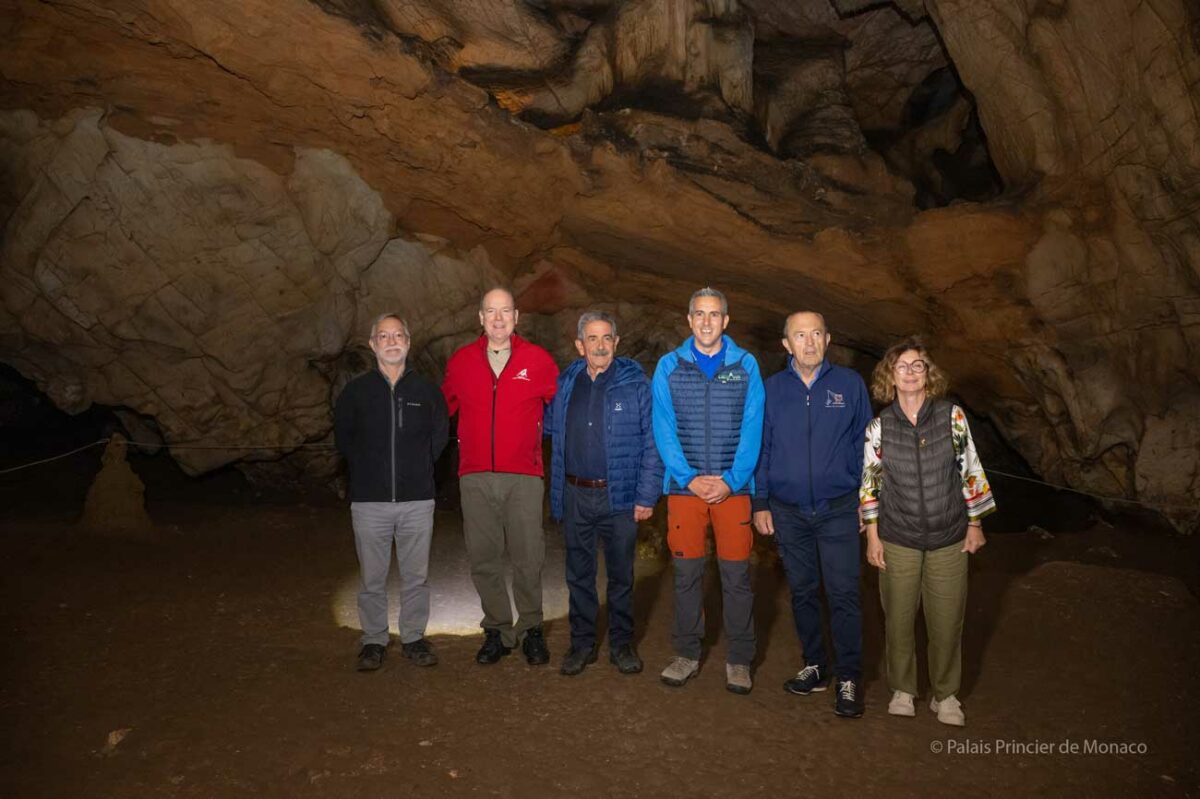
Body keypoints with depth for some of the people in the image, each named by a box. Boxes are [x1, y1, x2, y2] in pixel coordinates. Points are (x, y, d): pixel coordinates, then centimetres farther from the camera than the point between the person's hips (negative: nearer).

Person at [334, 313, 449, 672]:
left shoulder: (426, 390, 3)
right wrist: (368, 467, 8)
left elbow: (440, 434, 14)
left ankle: (414, 637, 23)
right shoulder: (356, 390, 2)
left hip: (417, 500, 1)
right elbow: (343, 437, 14)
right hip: (369, 501, 0)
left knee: (416, 576, 8)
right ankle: (374, 640, 22)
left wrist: (419, 468, 8)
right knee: (373, 578, 8)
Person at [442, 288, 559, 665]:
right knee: (483, 559, 7)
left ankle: (531, 630, 17)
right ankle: (497, 631, 21)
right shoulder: (460, 361, 9)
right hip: (475, 478, 2)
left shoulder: (538, 360, 3)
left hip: (524, 477, -2)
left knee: (528, 559, 1)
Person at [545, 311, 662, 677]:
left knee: (621, 574, 10)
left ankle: (621, 643, 26)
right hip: (575, 495, 3)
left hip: (620, 496, -3)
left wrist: (647, 495, -11)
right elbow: (549, 429, 15)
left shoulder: (635, 383, -5)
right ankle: (582, 643, 26)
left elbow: (651, 442, -7)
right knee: (578, 574, 12)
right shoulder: (564, 384, 5)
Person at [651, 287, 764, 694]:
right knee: (687, 572, 7)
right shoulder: (669, 366, 5)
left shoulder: (746, 365, 4)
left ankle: (739, 659, 17)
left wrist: (731, 480, -11)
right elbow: (664, 429, -1)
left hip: (733, 486, 0)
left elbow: (752, 429, -1)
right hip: (684, 485, 1)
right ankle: (686, 653, 21)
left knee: (736, 573, 4)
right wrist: (689, 477, -10)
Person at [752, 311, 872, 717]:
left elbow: (864, 446, 3)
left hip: (838, 510, -2)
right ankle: (814, 666, 28)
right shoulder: (772, 389, 2)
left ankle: (849, 679, 12)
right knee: (802, 592, 12)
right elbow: (760, 449, 6)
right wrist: (760, 504, 3)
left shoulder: (849, 384, -1)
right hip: (788, 512, 2)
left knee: (843, 594, -2)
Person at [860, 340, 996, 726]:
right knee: (898, 620, 10)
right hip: (898, 541, 0)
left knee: (947, 621, 8)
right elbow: (870, 483, 2)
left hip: (949, 539, 0)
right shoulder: (879, 426, -5)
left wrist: (975, 524, 5)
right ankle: (902, 690, 30)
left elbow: (970, 470, 2)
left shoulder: (952, 416, -5)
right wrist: (872, 537, 1)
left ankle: (945, 695, 29)